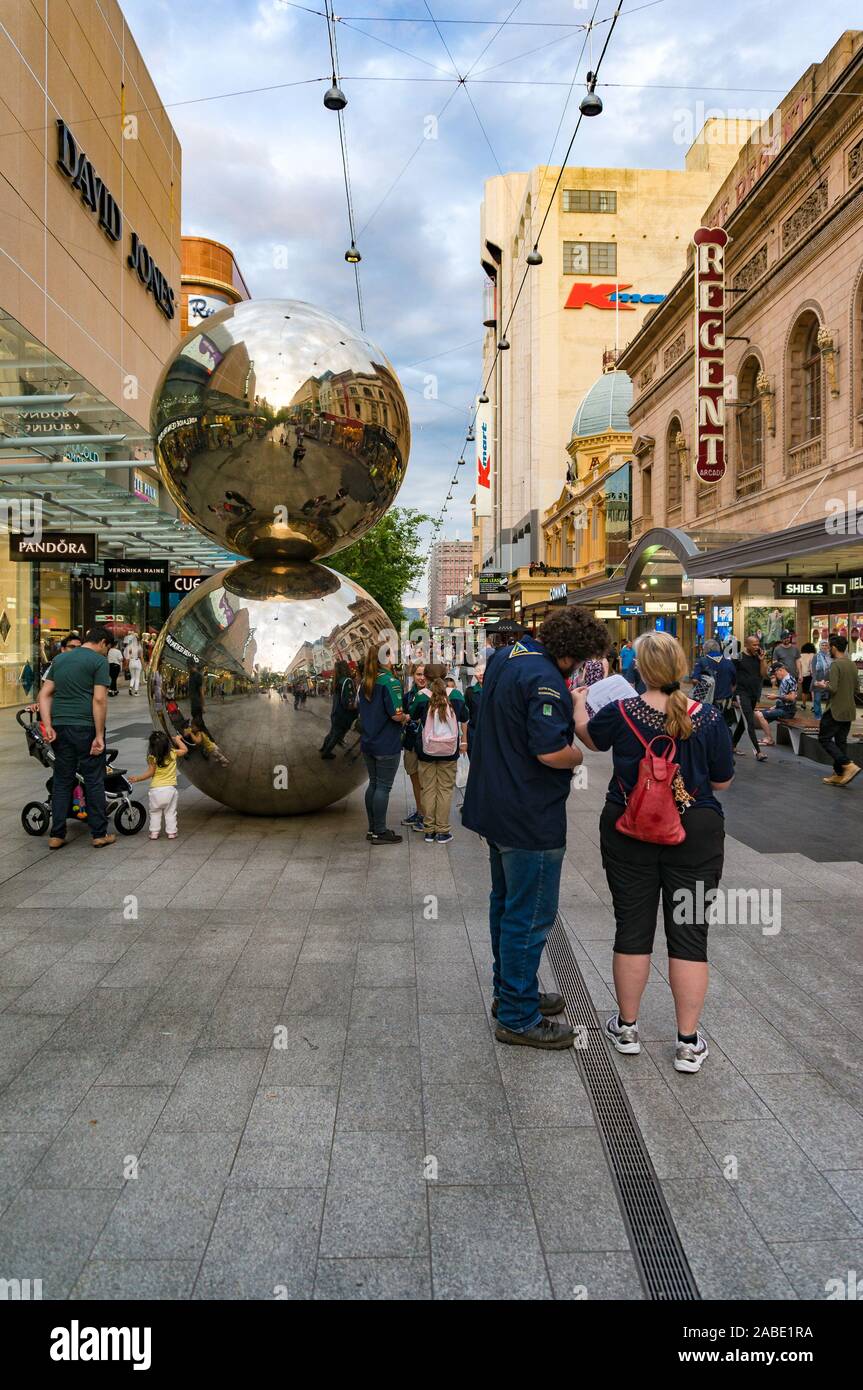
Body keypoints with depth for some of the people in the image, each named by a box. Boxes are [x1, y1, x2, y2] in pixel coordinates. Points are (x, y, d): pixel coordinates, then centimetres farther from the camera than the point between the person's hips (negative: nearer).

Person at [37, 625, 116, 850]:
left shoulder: (59, 659, 17)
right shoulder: (99, 661, -3)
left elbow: (44, 694, 12)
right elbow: (99, 699, -12)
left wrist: (48, 726, 6)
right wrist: (99, 736, -11)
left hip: (60, 726, 5)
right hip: (85, 727, -5)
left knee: (62, 780, 12)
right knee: (94, 780, 4)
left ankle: (56, 836, 14)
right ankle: (99, 834, 10)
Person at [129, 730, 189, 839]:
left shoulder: (152, 758, -10)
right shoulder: (173, 753, -4)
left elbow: (150, 773, -13)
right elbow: (185, 750, 13)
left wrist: (136, 778, -5)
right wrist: (177, 739, 24)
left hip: (156, 789, -1)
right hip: (170, 788, 1)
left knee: (155, 813, 15)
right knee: (170, 812, 12)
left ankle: (154, 832, 15)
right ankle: (171, 832, 13)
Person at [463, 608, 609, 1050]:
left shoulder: (505, 657, 7)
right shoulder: (545, 680, -24)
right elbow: (550, 751, -29)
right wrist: (578, 755, -8)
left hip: (496, 808, 10)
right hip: (530, 818, -10)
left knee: (506, 903, 21)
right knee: (530, 916, 2)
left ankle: (509, 992, 36)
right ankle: (518, 1018, 12)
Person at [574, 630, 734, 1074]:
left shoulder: (620, 713, -11)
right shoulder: (710, 718, -12)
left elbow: (589, 735, 12)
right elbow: (722, 781, 0)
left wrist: (578, 703, 32)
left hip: (630, 832, 1)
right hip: (695, 835, 0)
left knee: (632, 928, 11)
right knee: (689, 932, 8)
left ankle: (626, 1027, 26)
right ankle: (689, 1042, 16)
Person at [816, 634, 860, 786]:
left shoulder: (835, 665, -17)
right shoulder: (852, 665, 10)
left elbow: (833, 688, -23)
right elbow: (855, 689, 17)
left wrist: (823, 686, -4)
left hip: (836, 710, -8)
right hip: (849, 711, 8)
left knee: (824, 739, 0)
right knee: (841, 742, 12)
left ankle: (849, 765, -12)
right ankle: (839, 775, 14)